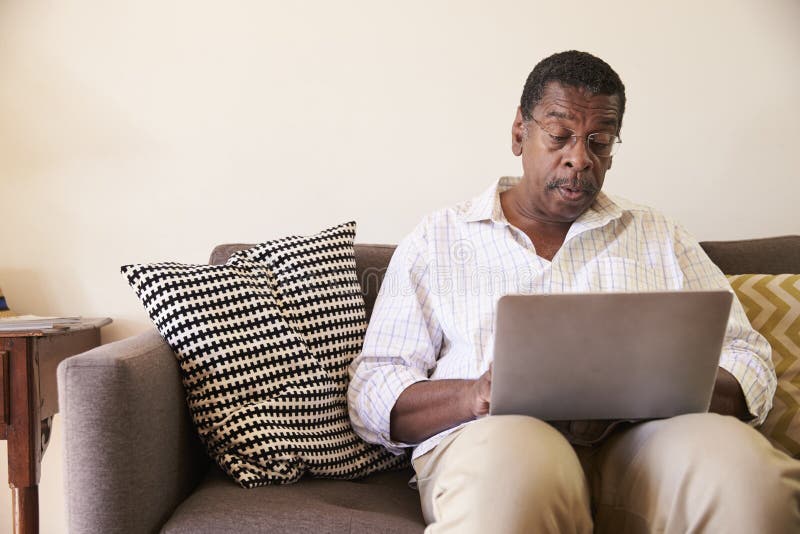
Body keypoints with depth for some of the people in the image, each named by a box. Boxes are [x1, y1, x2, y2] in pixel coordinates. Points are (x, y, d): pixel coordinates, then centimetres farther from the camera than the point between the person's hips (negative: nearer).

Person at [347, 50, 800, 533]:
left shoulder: (659, 237, 24)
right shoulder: (436, 240, 16)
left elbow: (748, 359, 17)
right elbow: (371, 393, 9)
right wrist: (476, 395, -13)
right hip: (494, 439, -2)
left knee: (738, 459, -31)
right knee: (514, 461, -39)